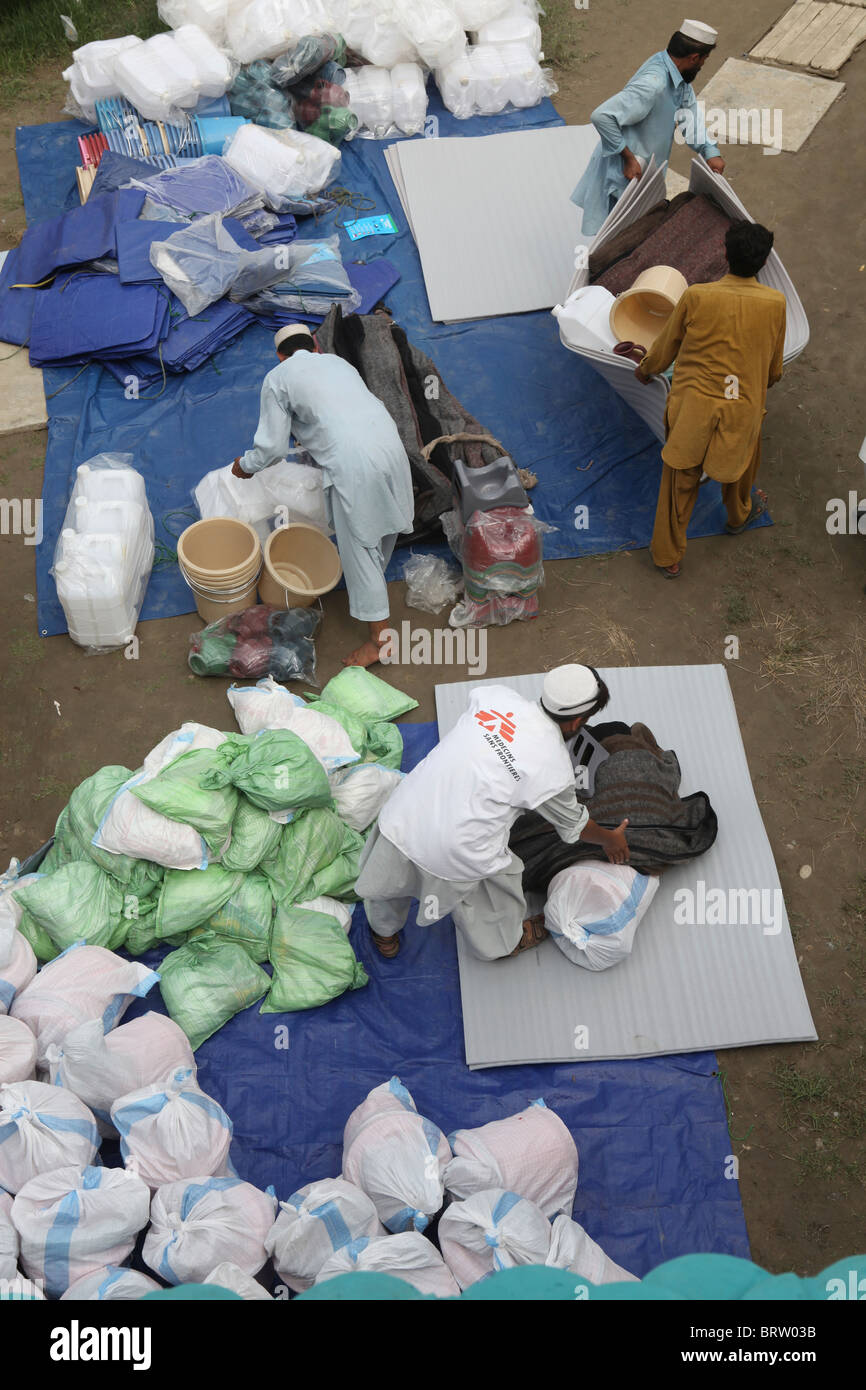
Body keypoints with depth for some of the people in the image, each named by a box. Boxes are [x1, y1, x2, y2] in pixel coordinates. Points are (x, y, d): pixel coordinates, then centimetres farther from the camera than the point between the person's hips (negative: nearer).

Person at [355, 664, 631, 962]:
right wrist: (611, 839, 32)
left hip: (401, 816, 4)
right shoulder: (555, 770, -10)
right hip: (458, 854, -3)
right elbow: (574, 826, 10)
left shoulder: (495, 695, -1)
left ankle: (385, 935, 61)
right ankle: (504, 943, 58)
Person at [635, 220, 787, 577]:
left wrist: (645, 369, 23)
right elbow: (774, 368, 5)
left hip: (692, 406, -1)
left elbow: (666, 346, 1)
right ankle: (739, 516, 60)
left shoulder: (696, 296, -14)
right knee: (741, 460, 32)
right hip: (743, 409, 1)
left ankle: (668, 557, 27)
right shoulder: (775, 303, -10)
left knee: (680, 481, 15)